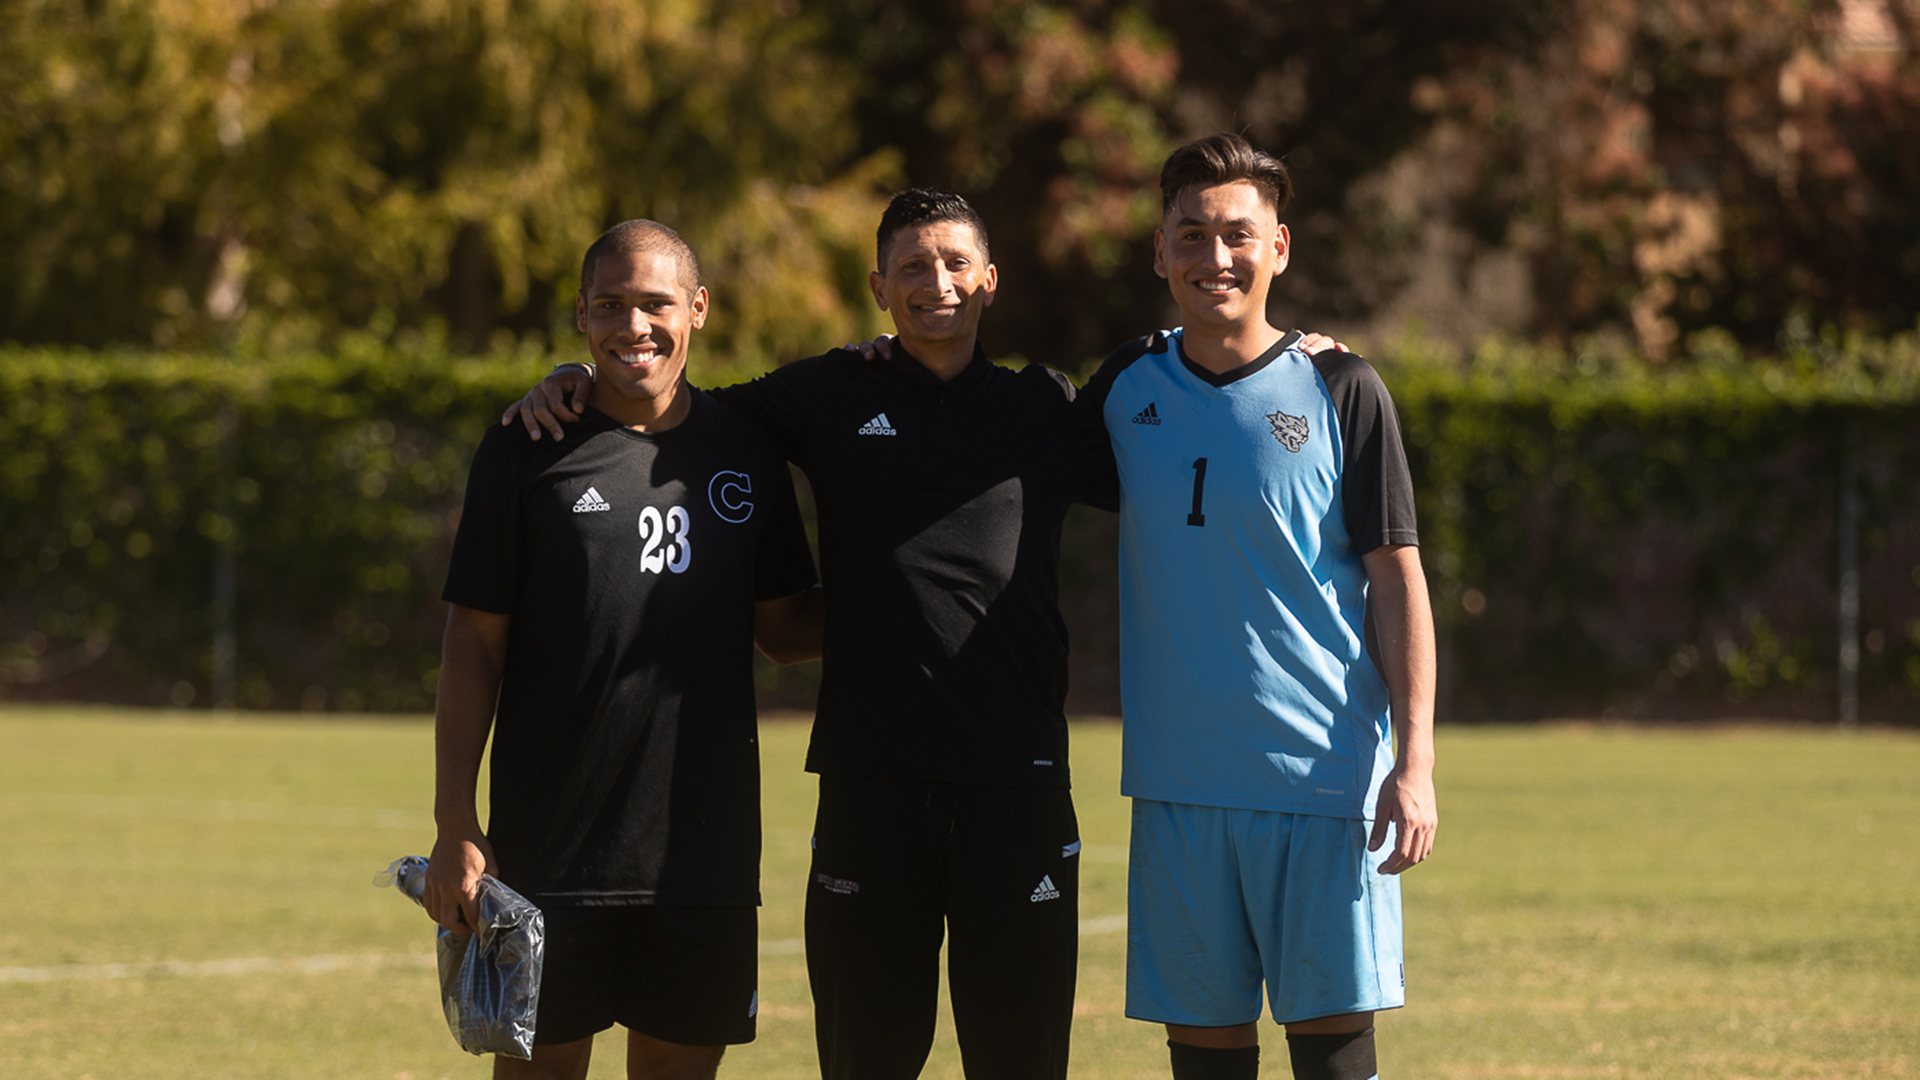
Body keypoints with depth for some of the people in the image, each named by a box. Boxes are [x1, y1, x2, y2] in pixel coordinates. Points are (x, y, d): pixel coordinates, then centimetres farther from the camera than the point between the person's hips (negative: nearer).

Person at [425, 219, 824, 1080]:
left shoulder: (743, 451, 10)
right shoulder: (527, 452, 0)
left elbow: (784, 628, 16)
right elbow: (474, 644, 0)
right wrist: (455, 826, -5)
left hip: (706, 845, 3)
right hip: (550, 843, -3)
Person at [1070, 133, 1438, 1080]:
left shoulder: (1339, 392, -2)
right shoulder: (1126, 389, 8)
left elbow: (1397, 580, -1)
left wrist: (1414, 762, -8)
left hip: (1322, 776, -3)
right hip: (1179, 780, 3)